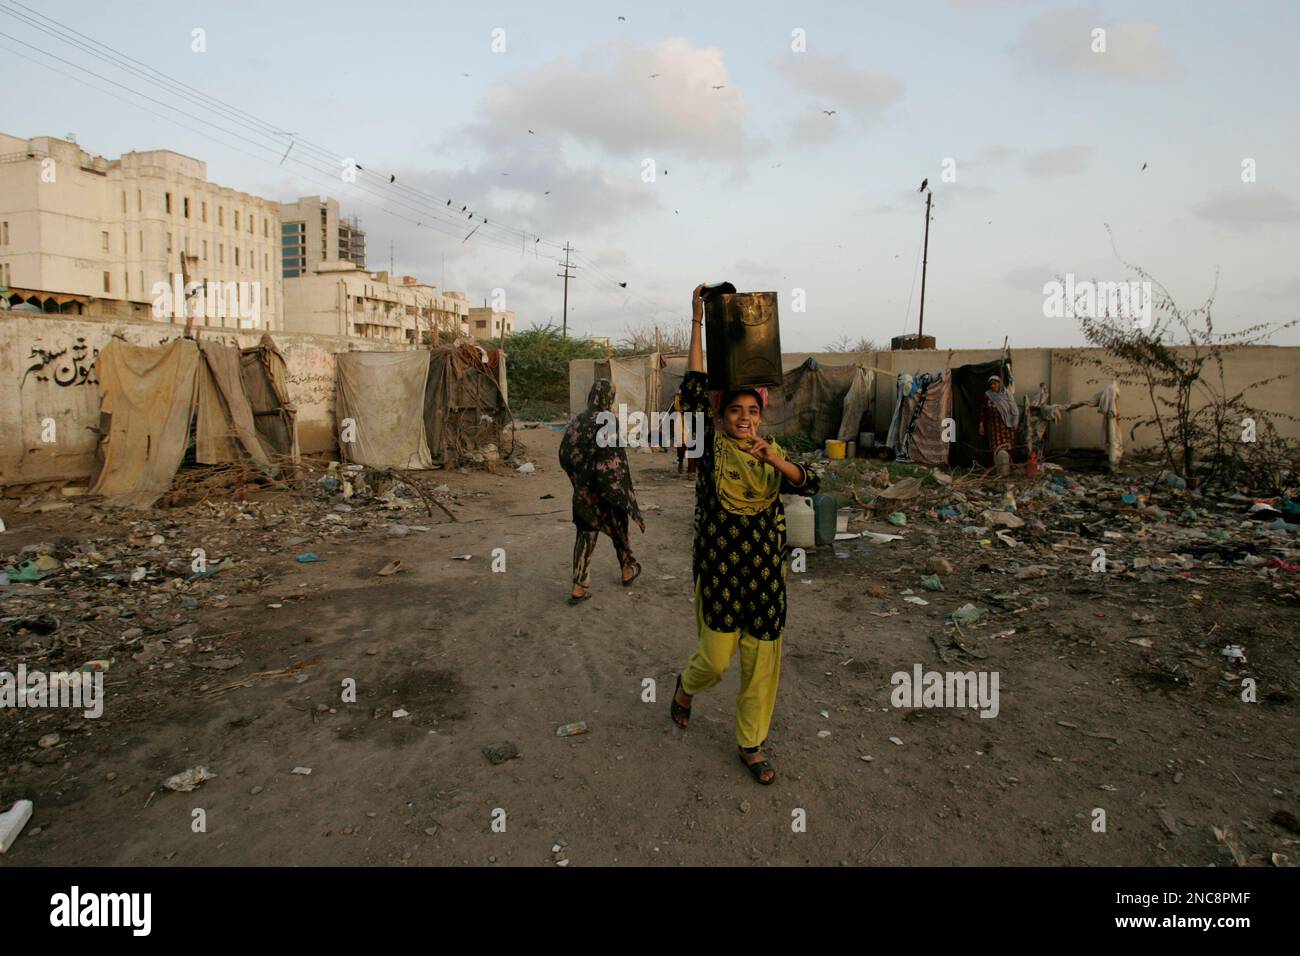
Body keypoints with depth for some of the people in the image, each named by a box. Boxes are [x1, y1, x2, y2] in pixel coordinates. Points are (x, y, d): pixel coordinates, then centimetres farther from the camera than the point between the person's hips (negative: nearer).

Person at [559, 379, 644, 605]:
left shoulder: (577, 421, -1)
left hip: (583, 490, 4)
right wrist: (623, 492, -13)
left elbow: (564, 454, 3)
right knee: (618, 528, 18)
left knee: (585, 534, 9)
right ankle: (628, 570, 39)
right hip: (608, 489, -4)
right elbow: (614, 459, -22)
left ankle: (579, 587, 4)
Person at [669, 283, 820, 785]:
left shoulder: (773, 454, 7)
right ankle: (686, 685, 40)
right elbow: (694, 390, -14)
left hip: (765, 570, 4)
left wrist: (775, 460, -28)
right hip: (720, 568, -3)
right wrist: (697, 323, -17)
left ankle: (751, 745, 28)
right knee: (716, 659, 4)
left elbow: (809, 484, -9)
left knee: (762, 665, 10)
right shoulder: (713, 448, -4)